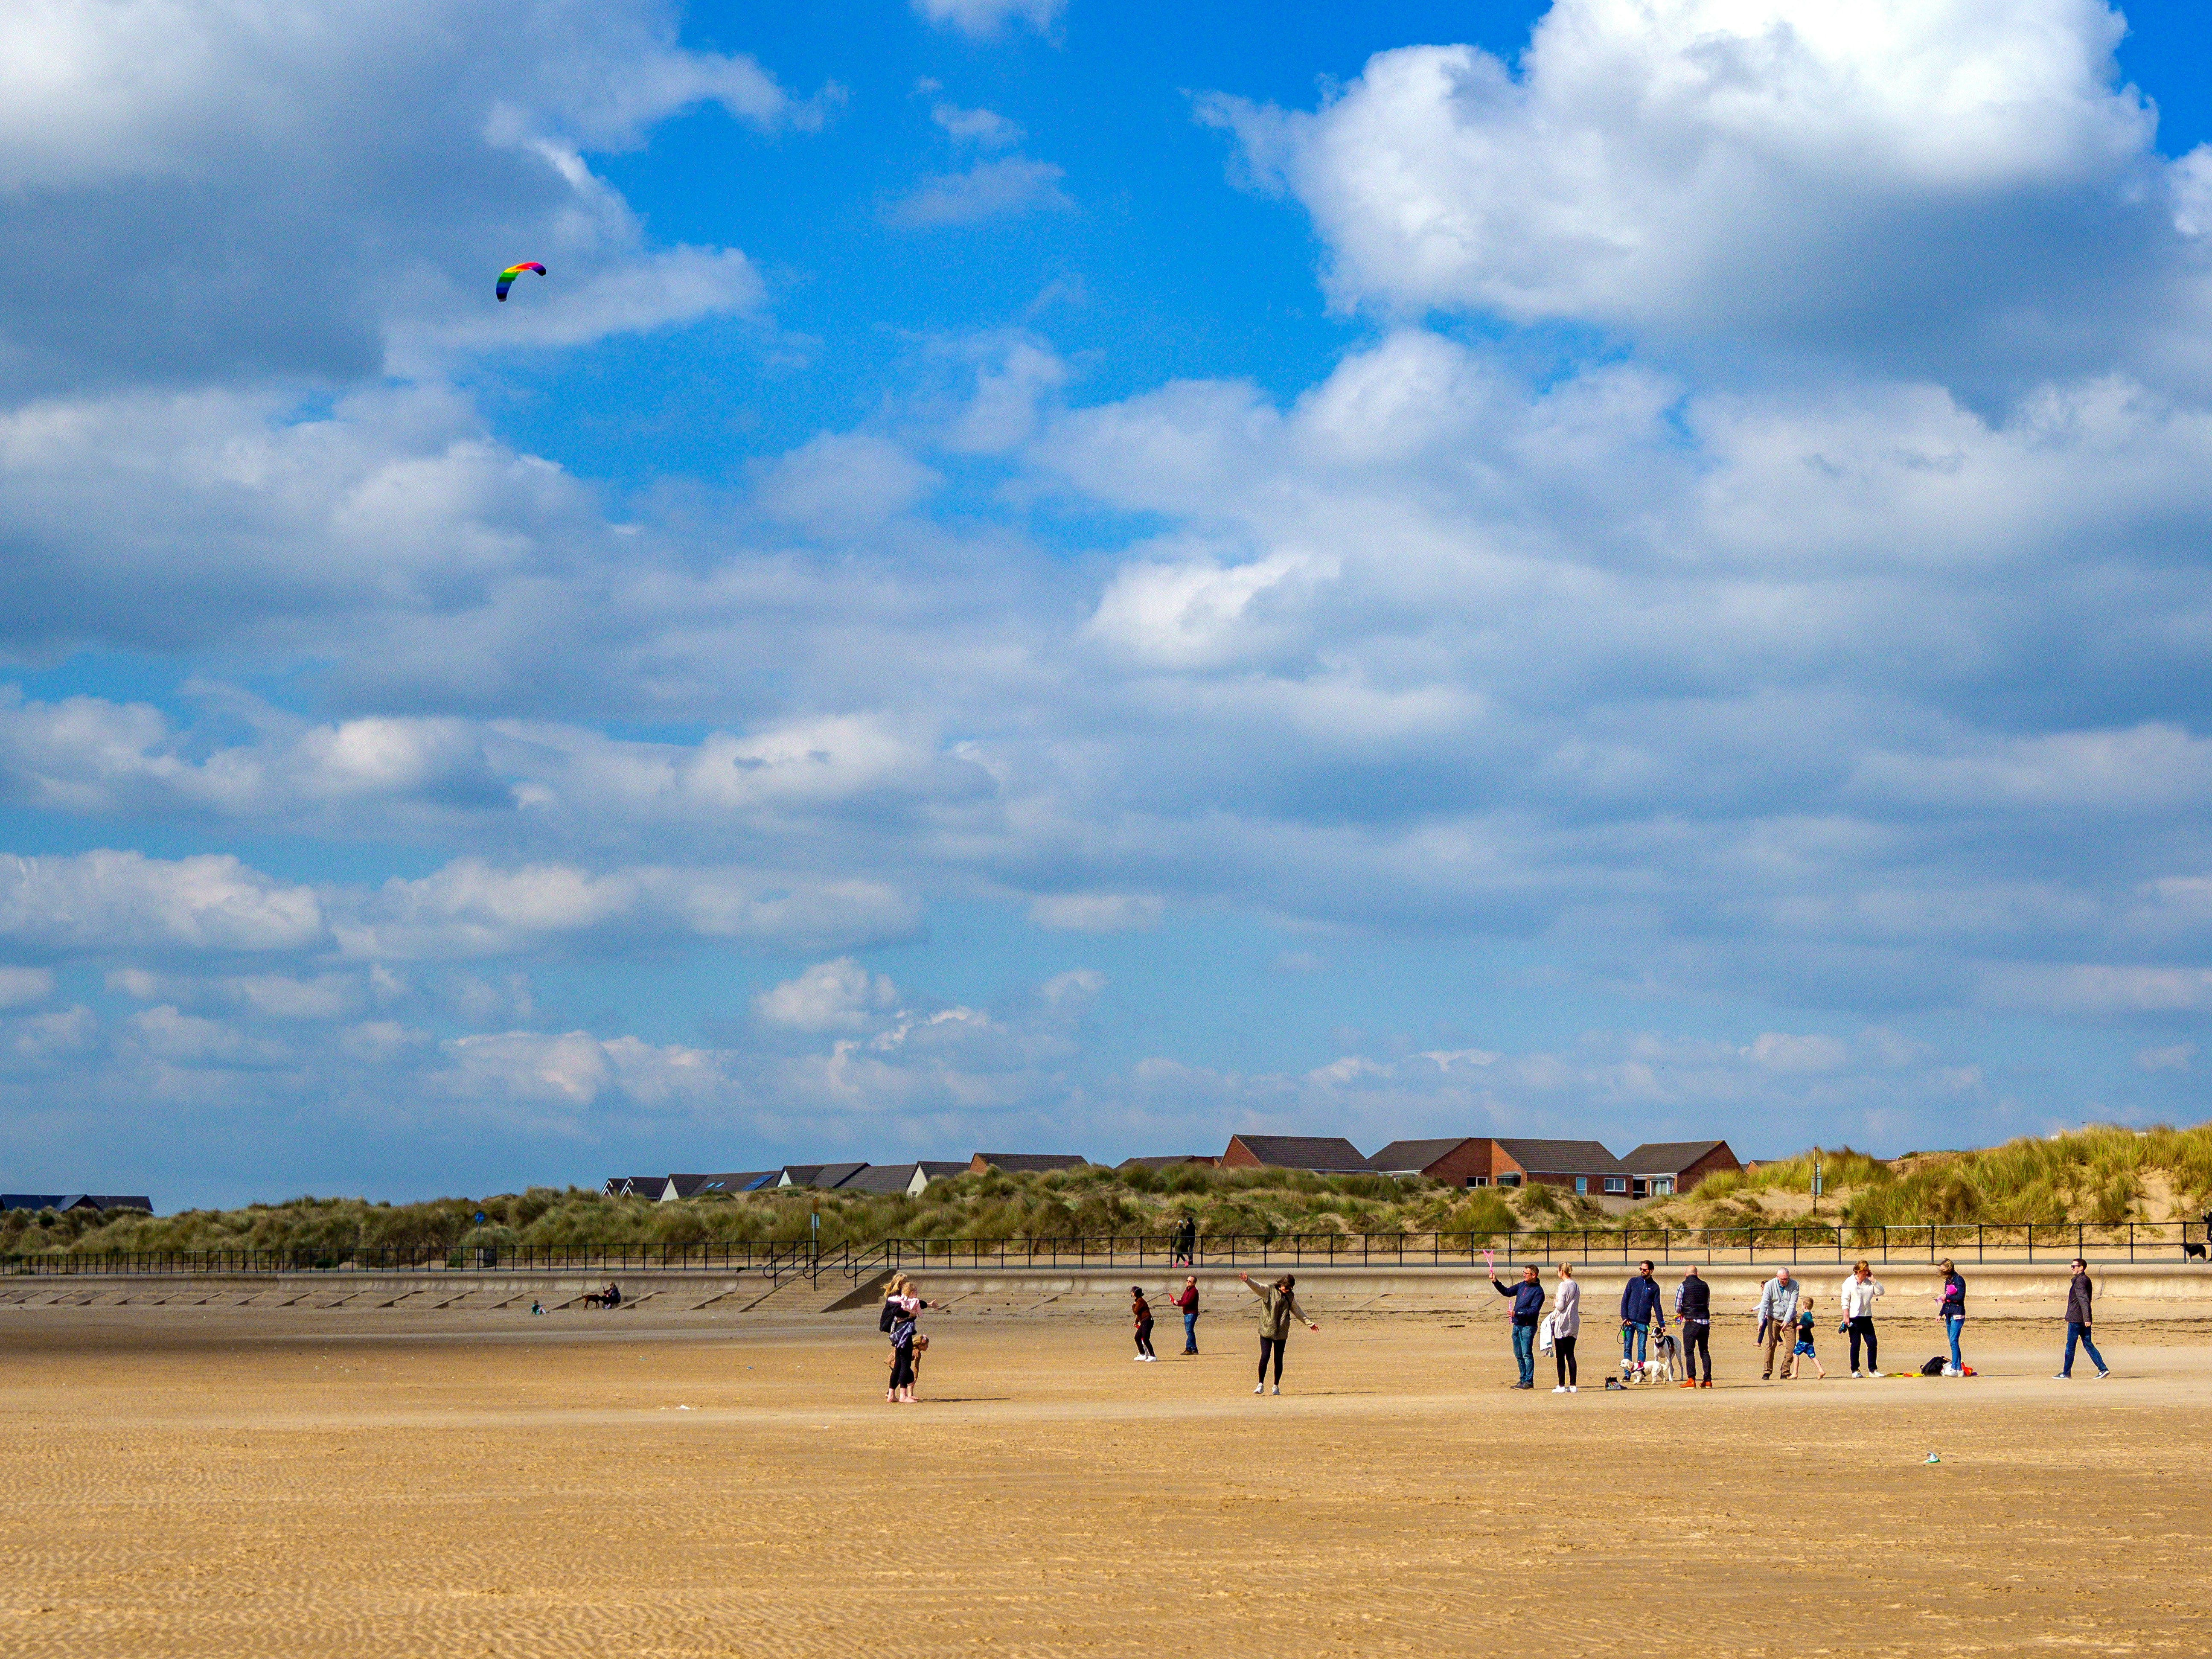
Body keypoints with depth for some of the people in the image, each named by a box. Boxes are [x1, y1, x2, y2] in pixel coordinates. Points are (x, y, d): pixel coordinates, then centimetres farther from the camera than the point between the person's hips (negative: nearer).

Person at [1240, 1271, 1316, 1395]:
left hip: (1281, 1332, 4)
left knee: (1279, 1360, 4)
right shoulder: (1268, 1291, -2)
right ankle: (1261, 1385, 1)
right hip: (1266, 1331, -4)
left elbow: (1297, 1311, 26)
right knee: (1265, 1357, -12)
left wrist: (1309, 1323, 32)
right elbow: (1256, 1287, -20)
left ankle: (1276, 1387, 18)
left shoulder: (1290, 1296, 13)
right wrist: (1248, 1280, -41)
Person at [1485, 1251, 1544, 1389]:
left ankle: (1529, 1381, -5)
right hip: (1517, 1325, 8)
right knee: (1518, 1355, 11)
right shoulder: (1522, 1285, 14)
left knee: (1527, 1354, -8)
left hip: (1528, 1327, -8)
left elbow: (1535, 1310, -18)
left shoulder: (1538, 1291, -11)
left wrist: (1517, 1313, -24)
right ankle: (1523, 1380, 18)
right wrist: (1495, 1282, 7)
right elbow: (1507, 1292, 20)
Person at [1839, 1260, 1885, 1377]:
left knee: (1872, 1343, -1)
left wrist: (1873, 1280, -2)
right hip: (1854, 1318, -5)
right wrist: (1846, 1317, -12)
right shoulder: (1849, 1283, -2)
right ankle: (1855, 1370, 9)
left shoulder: (1869, 1282, 11)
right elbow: (1845, 1301, -5)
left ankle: (1873, 1370, 4)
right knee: (1856, 1344, -1)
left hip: (1867, 1318, 5)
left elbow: (1881, 1292, 5)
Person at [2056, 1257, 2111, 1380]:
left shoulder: (2079, 1281, -14)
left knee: (2070, 1346, -1)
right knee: (2088, 1345, 9)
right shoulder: (2087, 1280, 17)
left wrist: (2086, 1318, -30)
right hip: (2084, 1320, 9)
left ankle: (2066, 1373, 5)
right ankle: (2103, 1369, 1)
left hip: (2076, 1319, -9)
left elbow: (2084, 1300, -24)